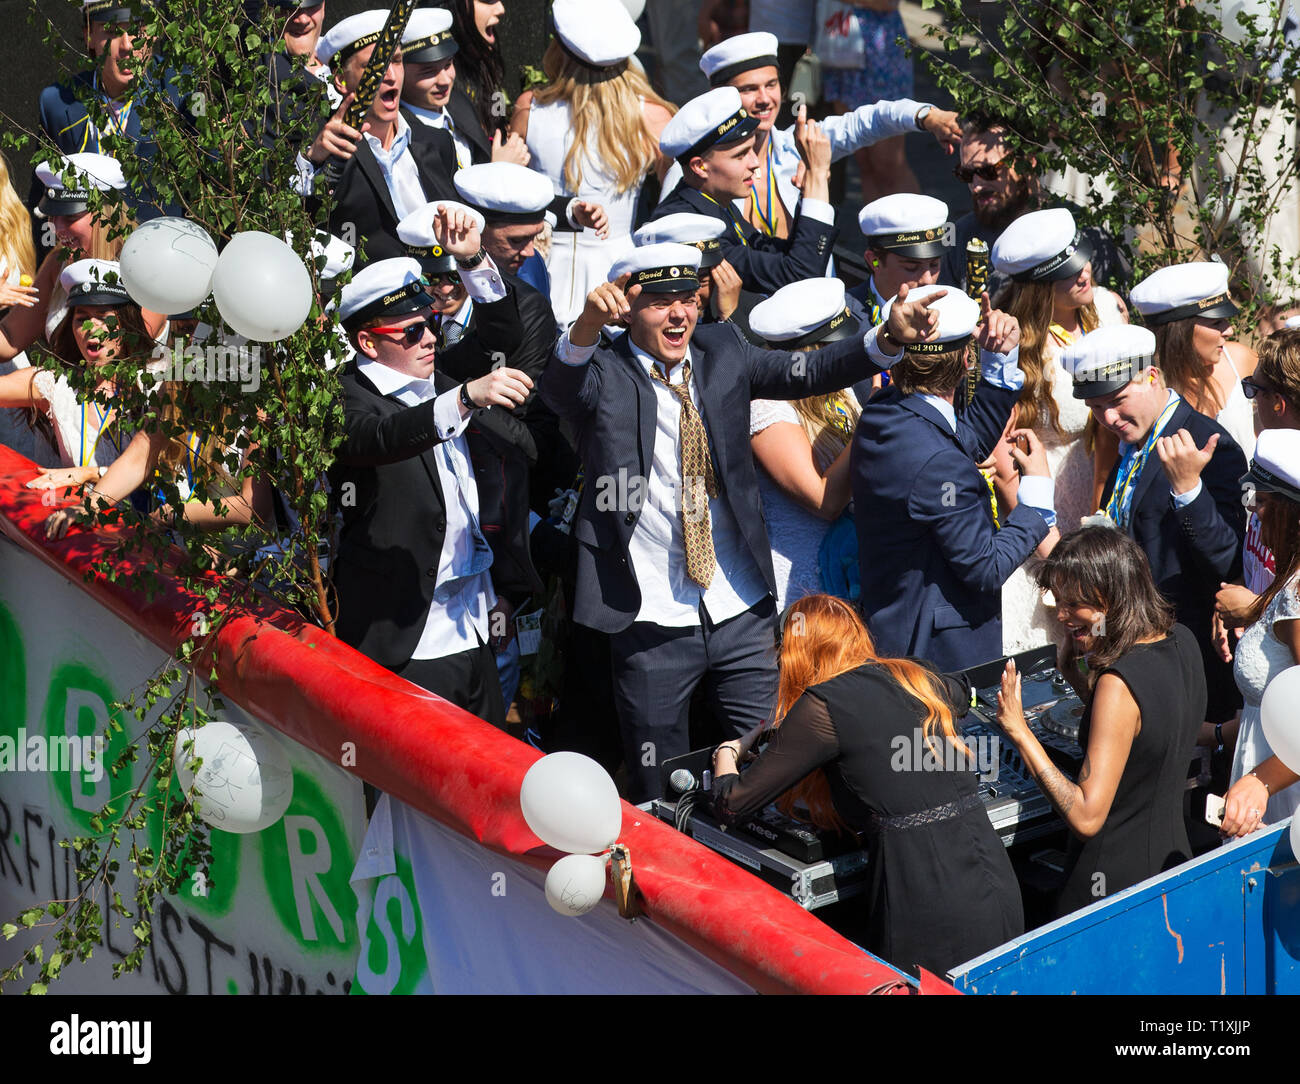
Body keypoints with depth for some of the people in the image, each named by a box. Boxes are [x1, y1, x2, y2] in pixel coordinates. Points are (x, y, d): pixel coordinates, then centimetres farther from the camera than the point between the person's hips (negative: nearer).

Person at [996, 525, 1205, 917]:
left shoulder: (1119, 682, -26)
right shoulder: (1181, 642, 1)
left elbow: (1086, 817, -26)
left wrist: (1018, 731, -23)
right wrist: (1072, 672, 7)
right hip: (1171, 858, 9)